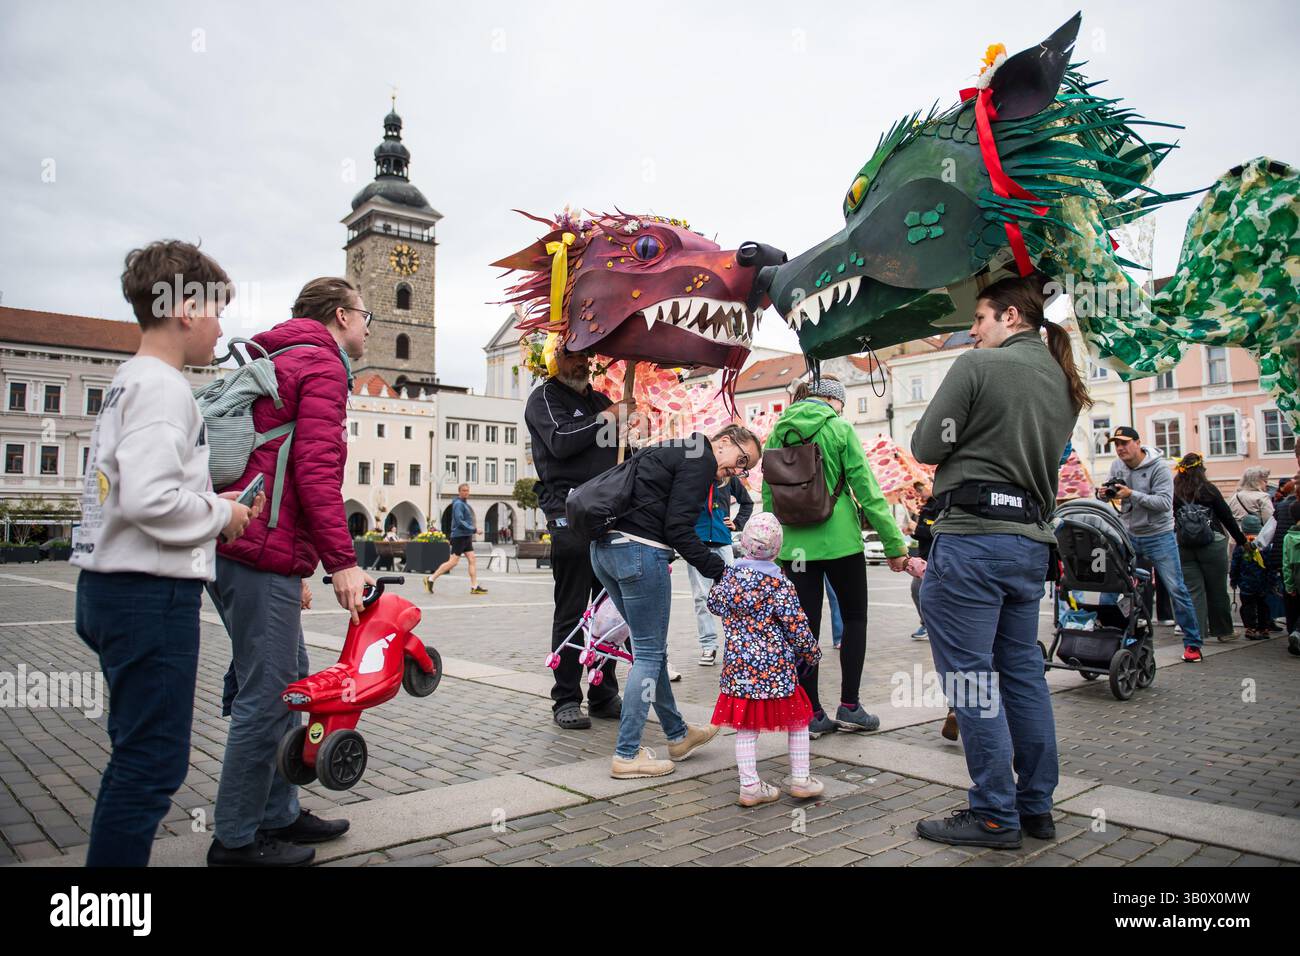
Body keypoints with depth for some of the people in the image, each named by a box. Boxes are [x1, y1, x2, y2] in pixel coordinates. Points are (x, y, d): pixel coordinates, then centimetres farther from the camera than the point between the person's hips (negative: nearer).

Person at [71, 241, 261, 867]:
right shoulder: (163, 386, -15)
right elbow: (149, 499, -26)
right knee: (153, 760, -2)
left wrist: (213, 501, 10)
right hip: (151, 590, -10)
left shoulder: (126, 382, 17)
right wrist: (222, 515, -10)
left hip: (111, 586, 11)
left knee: (137, 751, 19)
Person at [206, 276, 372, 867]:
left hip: (232, 548, 11)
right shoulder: (323, 367, -6)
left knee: (290, 683, 16)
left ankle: (279, 815, 26)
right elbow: (317, 470, -18)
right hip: (263, 557, -11)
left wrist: (295, 565, 28)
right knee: (266, 695, -3)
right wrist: (342, 562, -18)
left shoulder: (281, 363, 27)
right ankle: (237, 840, 8)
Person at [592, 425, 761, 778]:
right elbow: (678, 530, -14)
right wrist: (721, 571, -9)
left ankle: (678, 735, 31)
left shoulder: (674, 451, 24)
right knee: (649, 653, 1)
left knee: (650, 648, 18)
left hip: (603, 547, 10)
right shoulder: (701, 459, -6)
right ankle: (626, 755, 6)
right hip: (640, 551, -10)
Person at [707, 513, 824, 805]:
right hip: (775, 667, -3)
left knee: (746, 726, 10)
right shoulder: (779, 584, -12)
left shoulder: (730, 576, 0)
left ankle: (750, 785, 11)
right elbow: (797, 627, -9)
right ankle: (800, 779, 22)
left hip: (738, 666, 4)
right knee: (797, 718, 15)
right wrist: (811, 654, 7)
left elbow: (715, 603, 18)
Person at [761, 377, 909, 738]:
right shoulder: (839, 429, -5)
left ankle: (812, 715, 12)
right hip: (840, 540, -3)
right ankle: (849, 707, 13)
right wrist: (894, 545, -3)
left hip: (795, 544, 4)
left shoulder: (777, 433, 7)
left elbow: (769, 499, 8)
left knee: (806, 627, 7)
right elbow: (867, 491, -8)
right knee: (855, 618, 14)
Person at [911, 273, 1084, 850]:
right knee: (1023, 673, 16)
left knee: (971, 677, -1)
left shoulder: (978, 365, -8)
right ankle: (1037, 808, 24)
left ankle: (995, 816, 7)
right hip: (1032, 539, 9)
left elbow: (926, 447, -8)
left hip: (973, 537, -8)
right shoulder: (1064, 385, 16)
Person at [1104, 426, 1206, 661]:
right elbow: (1107, 490, 10)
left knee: (1176, 589, -1)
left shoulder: (1159, 467, -15)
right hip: (1128, 535, 5)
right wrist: (1103, 494, -14)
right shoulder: (1117, 465, 1)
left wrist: (1132, 494, -33)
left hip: (1159, 536, -4)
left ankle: (1192, 642, 10)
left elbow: (1165, 503, -23)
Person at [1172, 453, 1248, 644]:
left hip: (1184, 548, 2)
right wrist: (1242, 541, 9)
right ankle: (1222, 631, 21)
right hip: (1212, 546, -2)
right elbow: (1227, 517, 0)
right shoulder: (1209, 489, -6)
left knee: (1193, 591, 6)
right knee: (1217, 590, 10)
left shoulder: (1174, 492, -1)